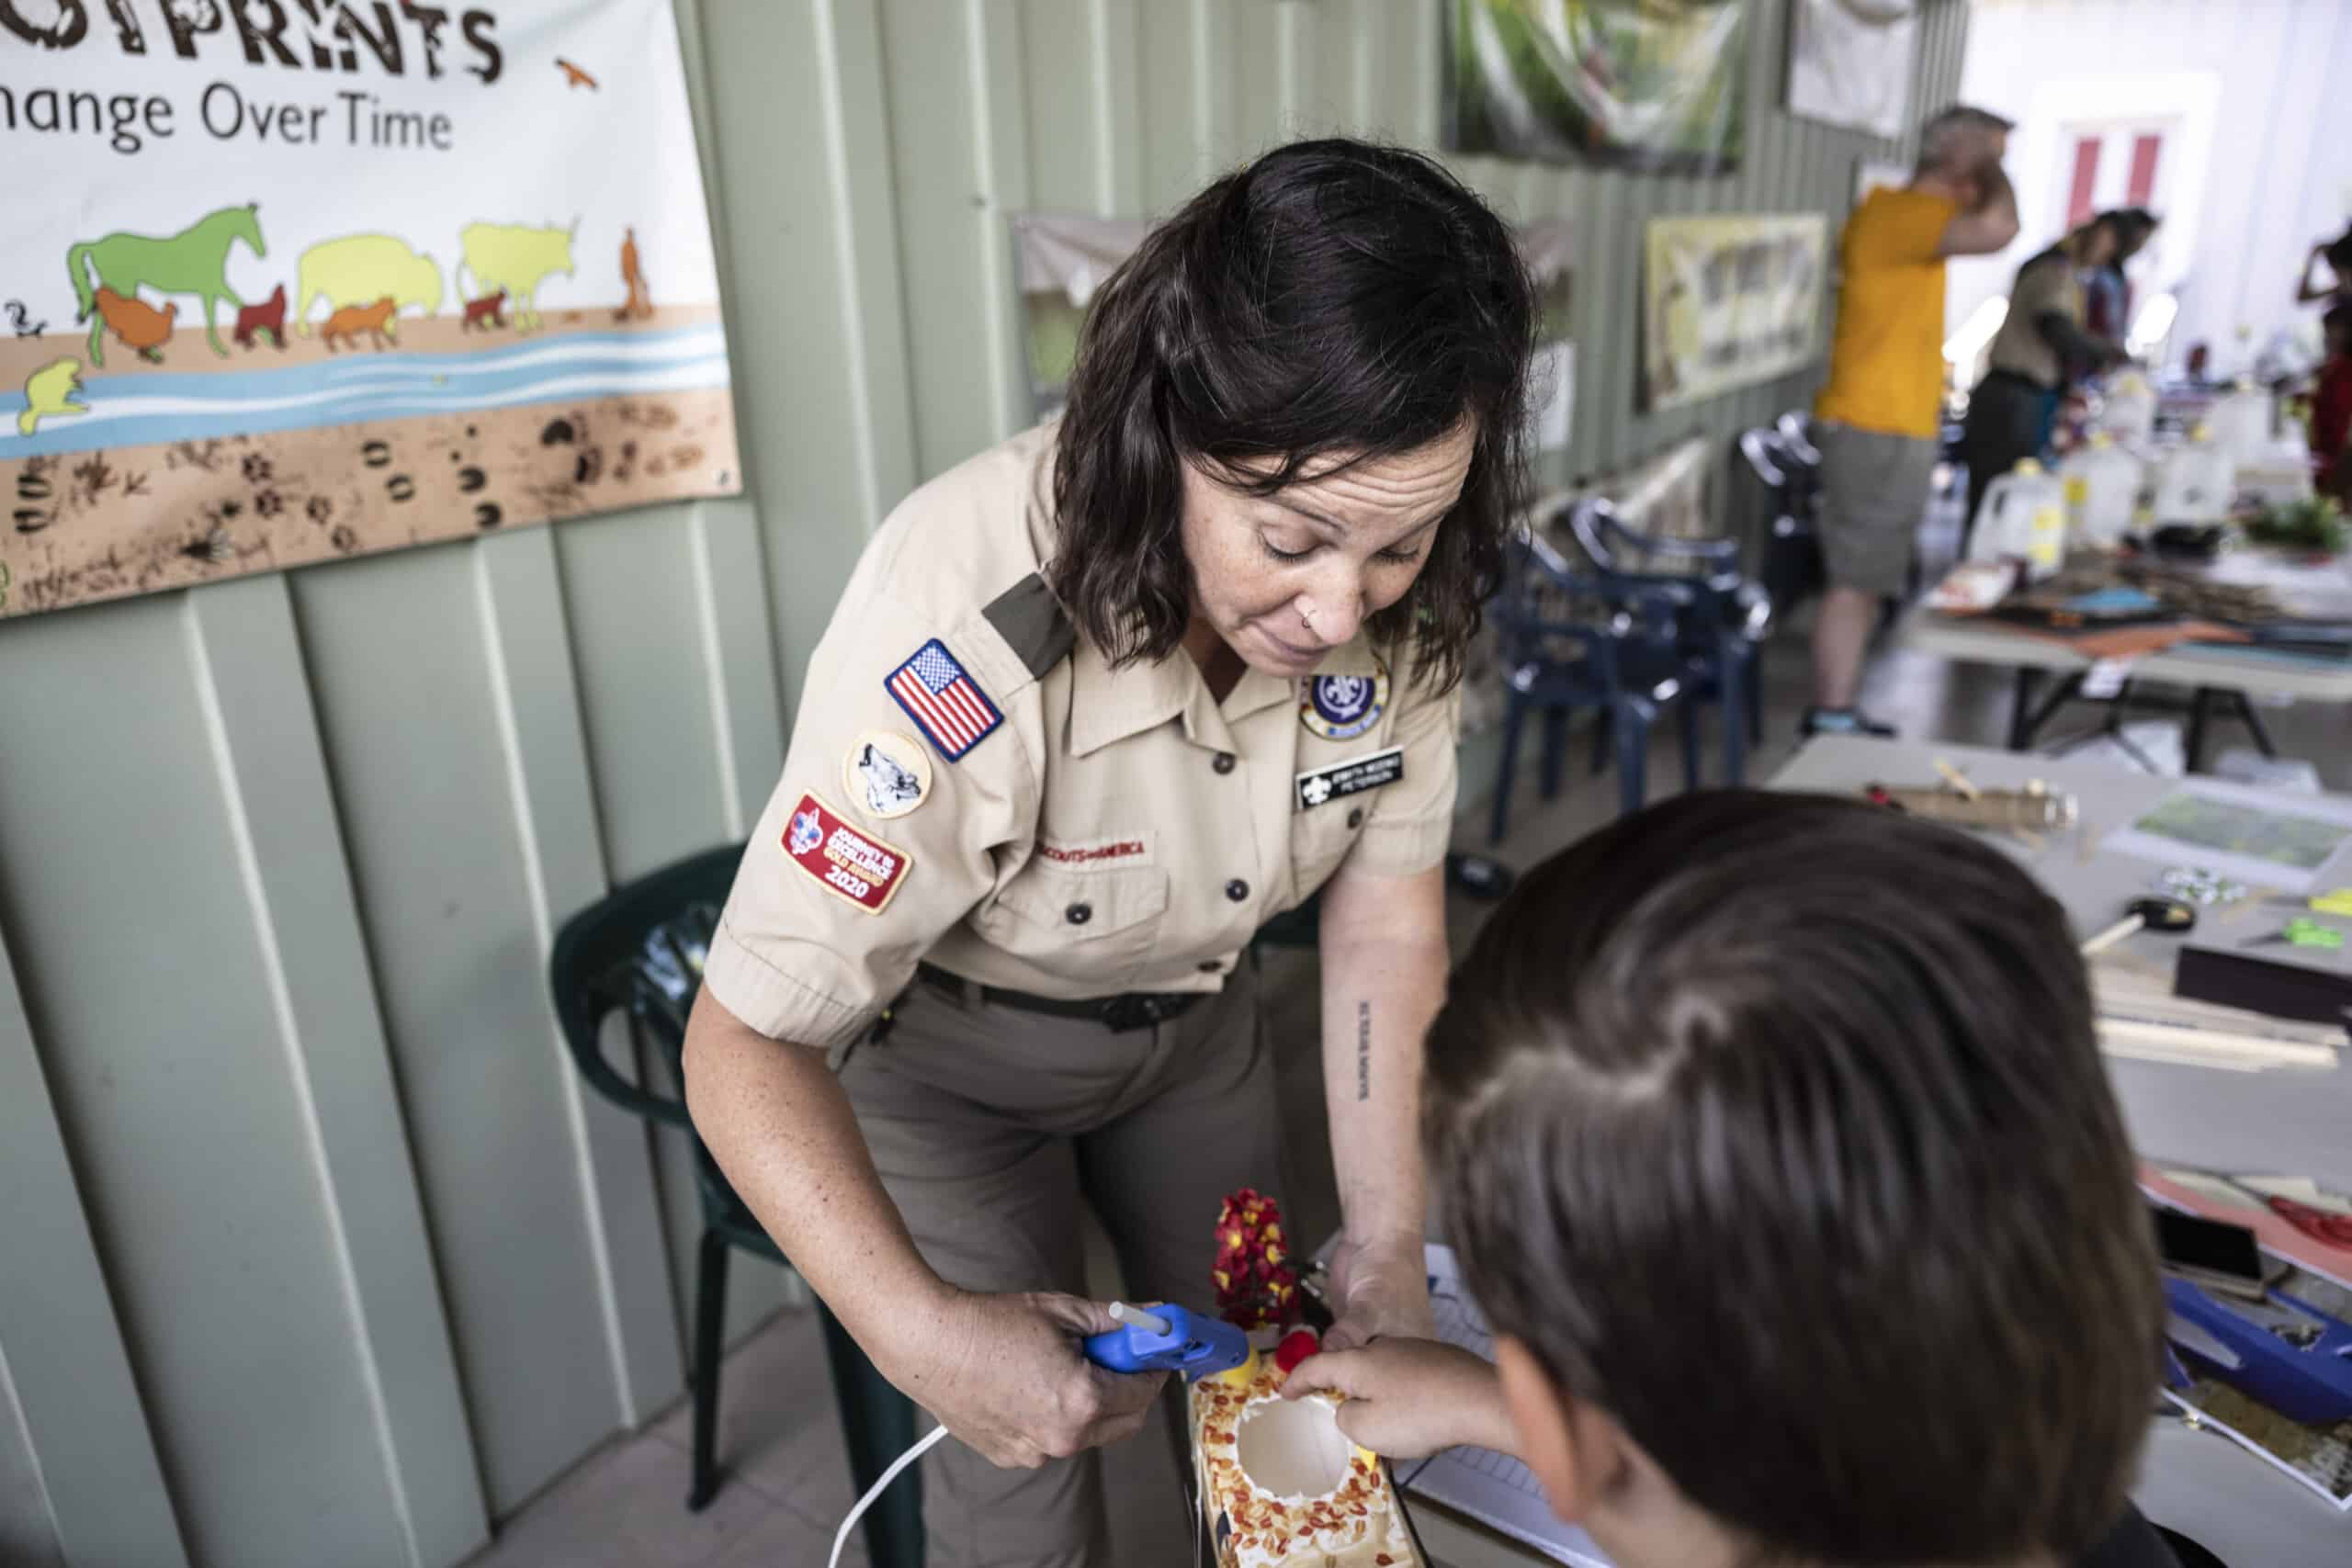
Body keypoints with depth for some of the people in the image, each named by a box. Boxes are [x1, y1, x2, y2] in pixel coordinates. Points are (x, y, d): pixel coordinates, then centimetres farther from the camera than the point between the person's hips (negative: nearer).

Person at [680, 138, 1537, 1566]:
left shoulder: (1398, 599, -23)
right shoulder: (968, 634, -39)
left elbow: (1386, 920, -12)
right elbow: (747, 1046, -31)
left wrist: (1385, 1247, -16)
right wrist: (922, 1335, -42)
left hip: (1194, 1013, 5)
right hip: (950, 1046, -4)